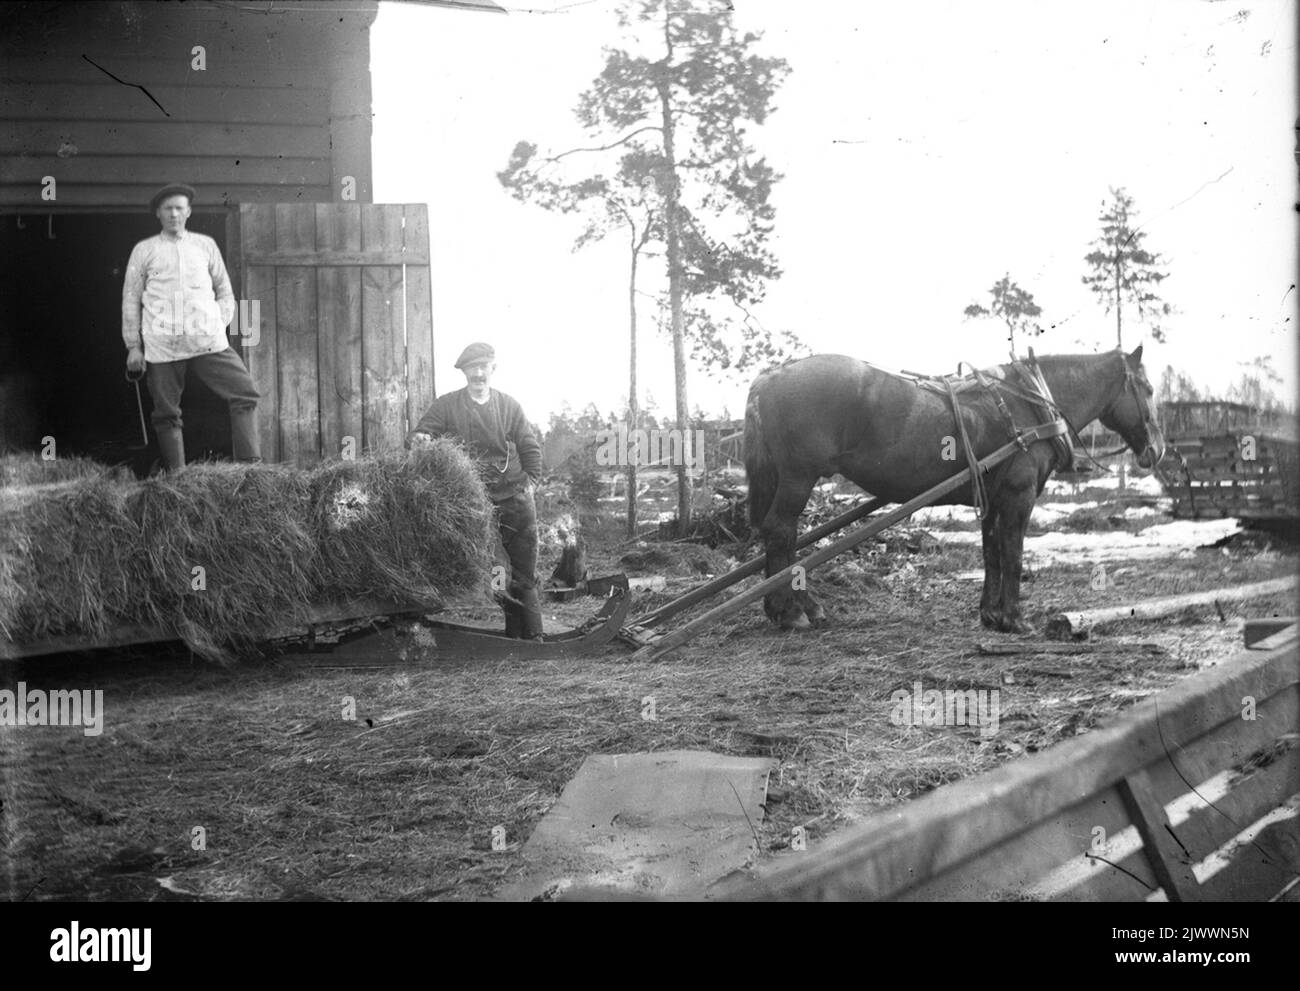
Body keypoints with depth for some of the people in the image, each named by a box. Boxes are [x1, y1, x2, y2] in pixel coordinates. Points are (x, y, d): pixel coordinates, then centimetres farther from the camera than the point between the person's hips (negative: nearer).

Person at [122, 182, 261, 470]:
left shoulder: (205, 245, 16)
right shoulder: (144, 251, 12)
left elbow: (224, 291, 21)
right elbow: (131, 299, 12)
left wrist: (219, 325, 5)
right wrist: (133, 346, 6)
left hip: (208, 340, 1)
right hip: (161, 345, -1)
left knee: (245, 394, -12)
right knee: (166, 414, -1)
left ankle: (250, 466, -11)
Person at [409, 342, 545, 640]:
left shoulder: (509, 406, 10)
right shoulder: (446, 406, 5)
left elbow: (531, 450, 14)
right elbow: (417, 438, 0)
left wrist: (530, 482, 1)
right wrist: (418, 440, -23)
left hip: (515, 498, 1)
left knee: (523, 577, 3)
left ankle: (532, 639, 10)